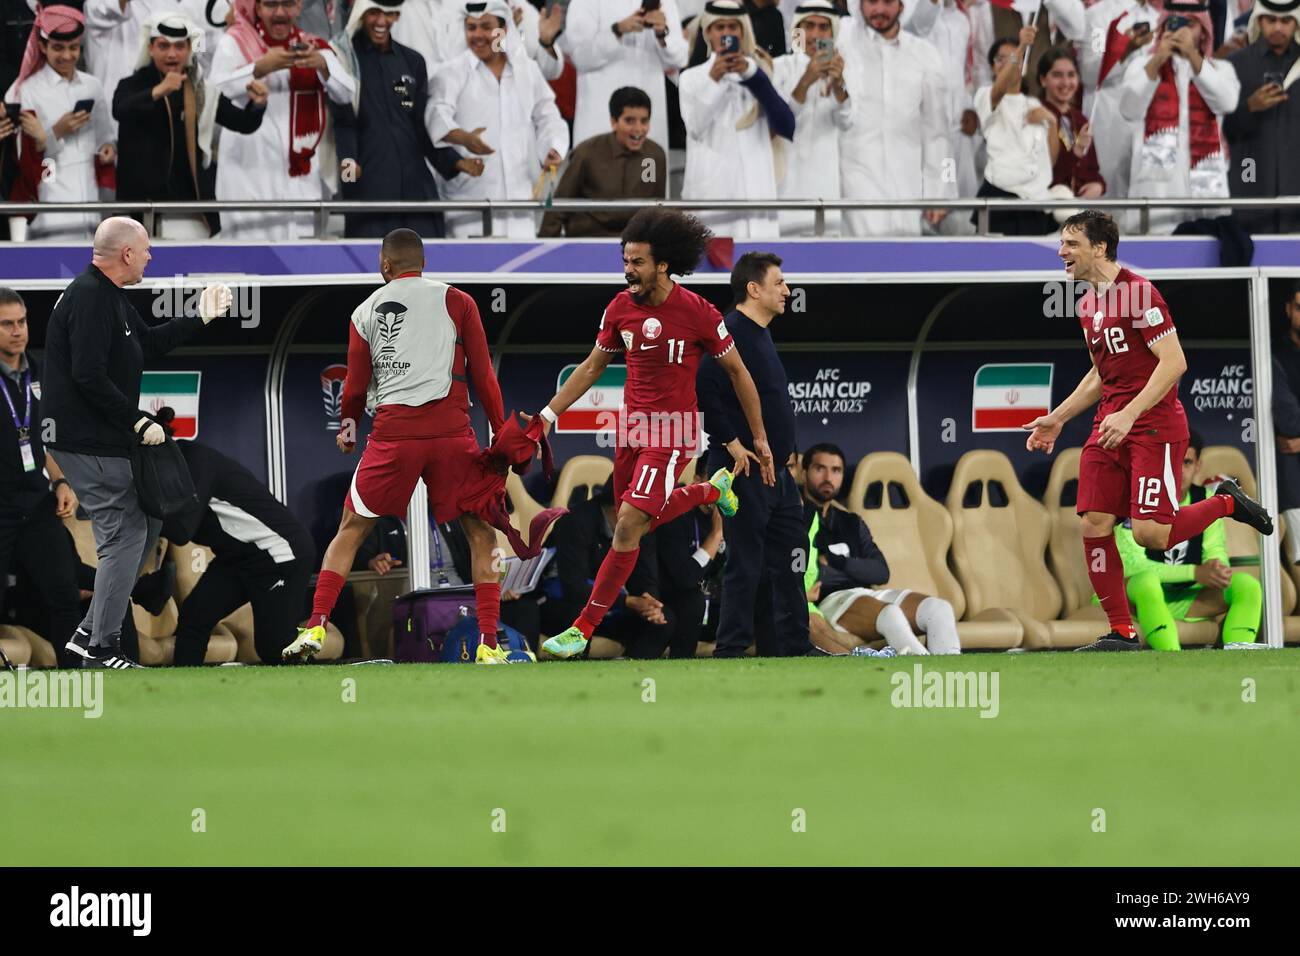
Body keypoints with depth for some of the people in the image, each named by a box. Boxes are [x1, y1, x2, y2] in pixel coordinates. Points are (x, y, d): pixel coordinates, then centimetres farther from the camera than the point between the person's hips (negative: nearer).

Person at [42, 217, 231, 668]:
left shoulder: (109, 297, 15)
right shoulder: (89, 299, -19)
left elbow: (148, 344, 27)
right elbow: (89, 377, -26)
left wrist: (200, 318, 26)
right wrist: (138, 422, -19)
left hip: (108, 440, 11)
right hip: (89, 444, -11)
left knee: (148, 522, 16)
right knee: (126, 534, -7)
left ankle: (91, 631, 17)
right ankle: (100, 647, -1)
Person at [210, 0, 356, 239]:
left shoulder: (315, 47, 14)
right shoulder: (234, 44, 4)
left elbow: (346, 94, 1)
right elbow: (218, 91, -11)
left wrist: (323, 66, -18)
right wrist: (261, 68, -24)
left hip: (303, 175, 3)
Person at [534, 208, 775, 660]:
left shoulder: (698, 313, -15)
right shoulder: (620, 307, -1)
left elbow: (737, 372, -2)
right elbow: (592, 367, 13)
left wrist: (759, 438, 2)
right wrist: (548, 415, 6)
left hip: (671, 432, -6)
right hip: (631, 427, 6)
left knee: (629, 525, -17)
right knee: (642, 521, 20)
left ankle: (584, 627, -12)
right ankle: (713, 488, 46)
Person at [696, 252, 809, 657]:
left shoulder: (761, 335, 17)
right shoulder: (729, 334, -15)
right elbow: (704, 390, -27)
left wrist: (787, 450, 17)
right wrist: (733, 445, -23)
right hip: (745, 473, -10)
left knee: (789, 565, 12)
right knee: (745, 565, -7)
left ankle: (795, 650, 18)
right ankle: (729, 652, -3)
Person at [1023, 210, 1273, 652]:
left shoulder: (1138, 293, -13)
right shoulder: (1088, 304, 15)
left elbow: (1174, 362, -19)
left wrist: (1129, 414, -25)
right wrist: (1056, 419, 20)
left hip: (1155, 425, -8)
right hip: (1109, 427, 8)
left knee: (1149, 533, -16)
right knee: (1094, 527, -2)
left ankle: (1226, 503, 11)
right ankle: (1121, 633, 5)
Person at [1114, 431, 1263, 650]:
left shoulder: (1206, 500, 7)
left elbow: (1217, 555, 2)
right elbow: (1130, 564, -22)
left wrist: (1218, 571, -26)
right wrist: (1195, 573, -28)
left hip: (1185, 599, 6)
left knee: (1247, 585, -13)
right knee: (1146, 581, -39)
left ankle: (1237, 648, -38)